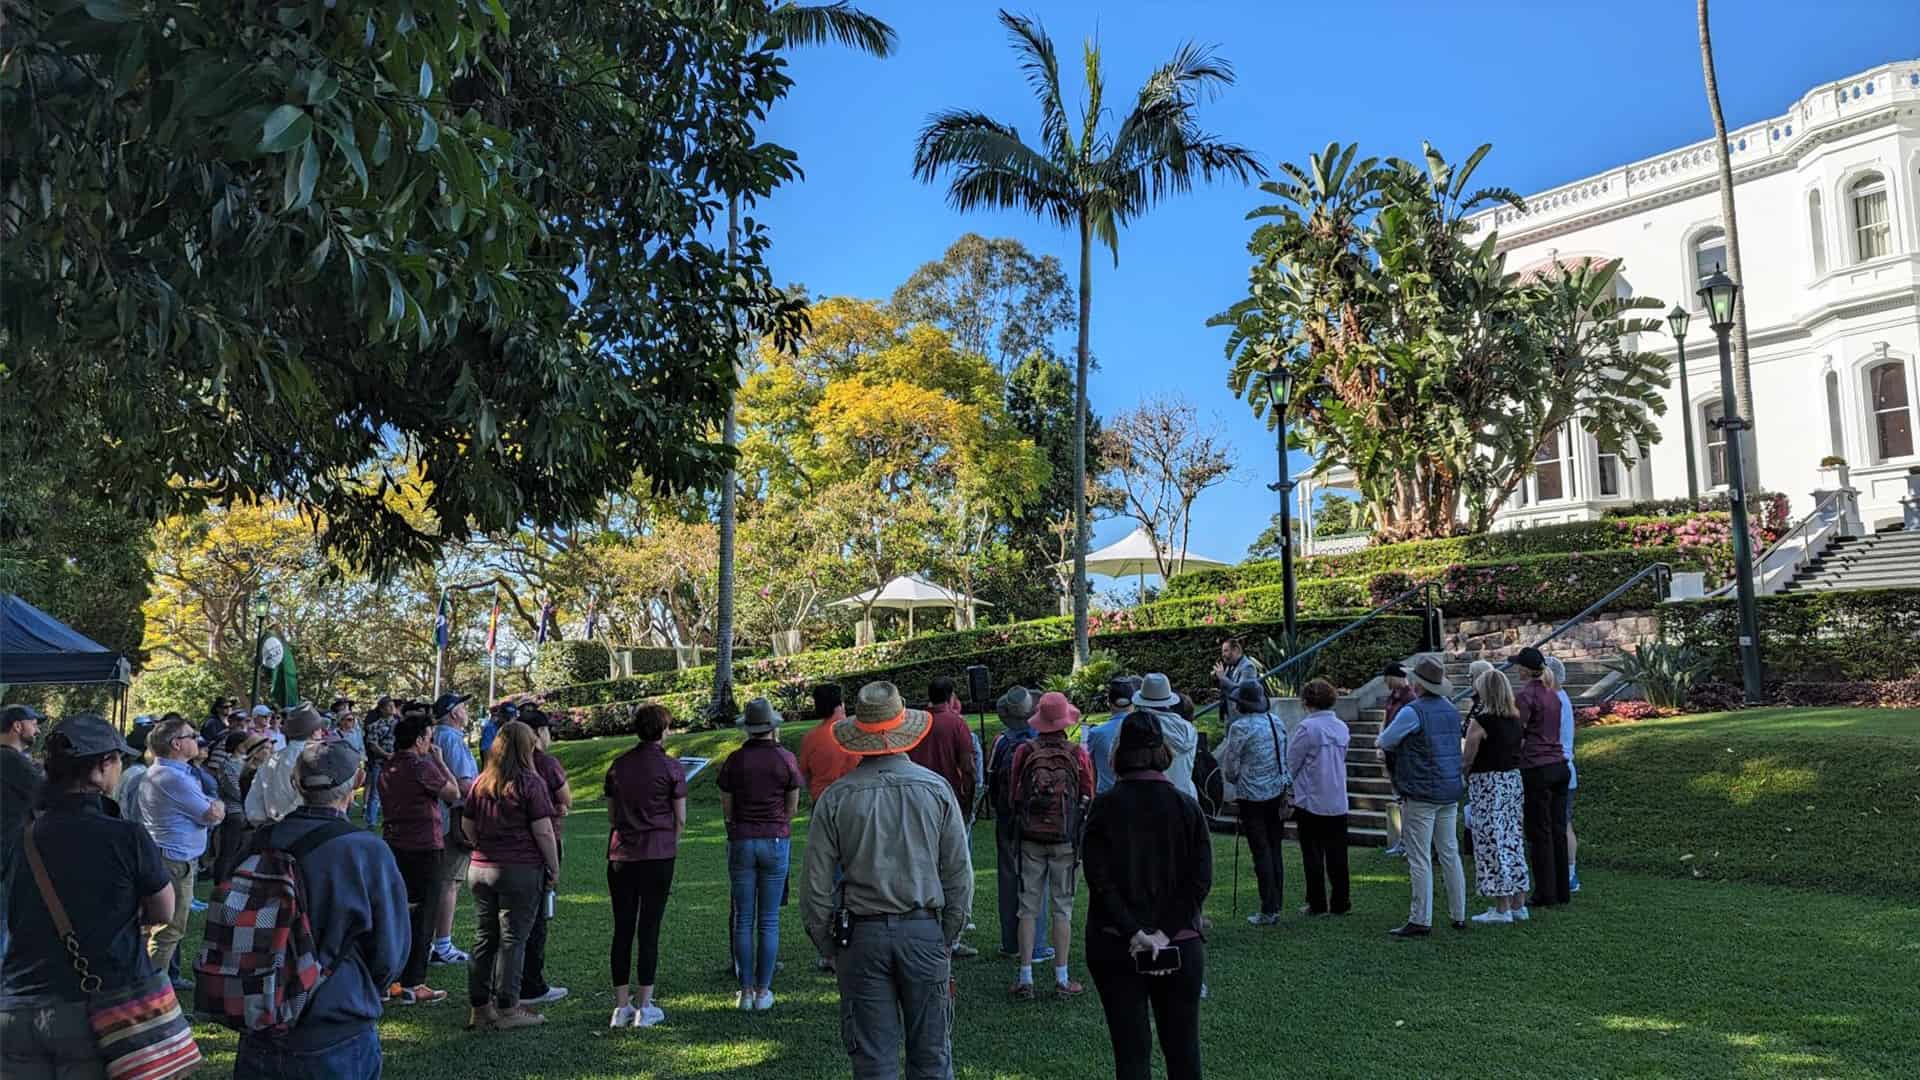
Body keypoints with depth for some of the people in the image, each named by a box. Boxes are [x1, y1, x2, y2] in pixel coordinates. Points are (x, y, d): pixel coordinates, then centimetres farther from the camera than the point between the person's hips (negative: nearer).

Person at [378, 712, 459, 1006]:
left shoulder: (387, 768, 9)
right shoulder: (421, 766, -15)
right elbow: (454, 793, -7)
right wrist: (439, 761, -1)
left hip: (393, 846, 8)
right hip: (423, 848, -8)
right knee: (422, 917, 0)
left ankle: (387, 981, 21)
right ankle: (411, 985, 3)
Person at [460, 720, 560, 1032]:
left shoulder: (480, 782, 8)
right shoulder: (530, 783, -10)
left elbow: (467, 825, 15)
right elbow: (543, 831, -12)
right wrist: (554, 867, -4)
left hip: (480, 868, 6)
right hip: (521, 870, -6)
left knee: (484, 938, 12)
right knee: (513, 939, 1)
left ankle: (479, 1008, 18)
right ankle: (507, 1009, 6)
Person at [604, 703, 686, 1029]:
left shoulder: (618, 765, 7)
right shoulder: (671, 767, -6)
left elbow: (611, 815, 13)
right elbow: (680, 819, -2)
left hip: (620, 855, 4)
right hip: (657, 855, -4)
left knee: (622, 930, 9)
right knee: (649, 930, 2)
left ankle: (621, 1007, 14)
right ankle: (644, 1007, 7)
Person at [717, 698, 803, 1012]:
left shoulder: (734, 760, -2)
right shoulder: (786, 759, -4)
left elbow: (726, 810, 1)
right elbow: (793, 809, 2)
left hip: (741, 841, 1)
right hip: (776, 840, -1)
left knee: (743, 920, 8)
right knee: (769, 921, 5)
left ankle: (746, 991, 10)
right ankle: (763, 991, 7)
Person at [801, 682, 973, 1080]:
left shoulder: (835, 798, -5)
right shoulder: (936, 788, -3)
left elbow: (816, 884, -3)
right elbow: (960, 875, 1)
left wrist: (826, 943, 9)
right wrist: (949, 937, 10)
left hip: (862, 936, 0)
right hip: (925, 931, 1)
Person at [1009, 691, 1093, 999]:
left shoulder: (1024, 751, -5)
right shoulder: (1078, 754, -6)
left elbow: (1014, 796, 6)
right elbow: (1088, 800, 2)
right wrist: (1083, 837, 19)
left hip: (1030, 838, 1)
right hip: (1065, 840, -1)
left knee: (1029, 906, 7)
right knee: (1062, 907, 6)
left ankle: (1025, 978, 9)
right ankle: (1061, 979, 9)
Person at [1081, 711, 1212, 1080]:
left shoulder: (1104, 807, -7)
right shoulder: (1186, 807, -3)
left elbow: (1099, 880, -13)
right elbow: (1201, 879, -7)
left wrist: (1132, 933, -11)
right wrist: (1166, 932, -8)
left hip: (1114, 948, -1)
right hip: (1181, 946, 1)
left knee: (1131, 1050, 6)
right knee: (1183, 1048, 15)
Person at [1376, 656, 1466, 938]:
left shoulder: (1412, 712, -15)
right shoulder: (1452, 710, 10)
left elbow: (1385, 742, -6)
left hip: (1422, 793, -8)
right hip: (1451, 792, 8)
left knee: (1420, 859, -4)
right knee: (1450, 853, 14)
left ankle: (1420, 920, -2)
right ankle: (1459, 916, 19)